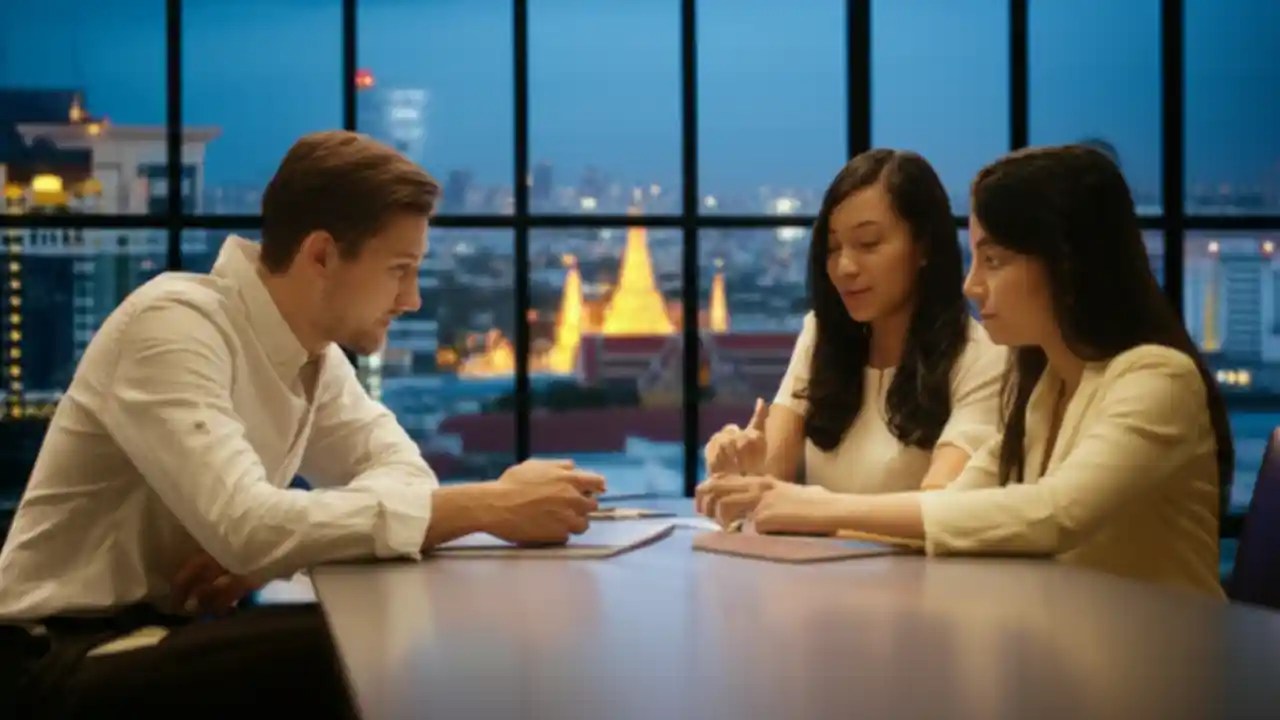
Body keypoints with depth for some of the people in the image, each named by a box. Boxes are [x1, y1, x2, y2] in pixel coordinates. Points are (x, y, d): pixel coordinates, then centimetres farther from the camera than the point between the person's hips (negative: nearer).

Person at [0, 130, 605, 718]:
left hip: (172, 630, 8)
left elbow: (402, 469, -1)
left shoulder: (314, 347, 4)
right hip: (70, 658, -7)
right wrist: (486, 507, -31)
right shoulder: (174, 327, -22)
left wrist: (266, 542, -21)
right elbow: (247, 529, -33)